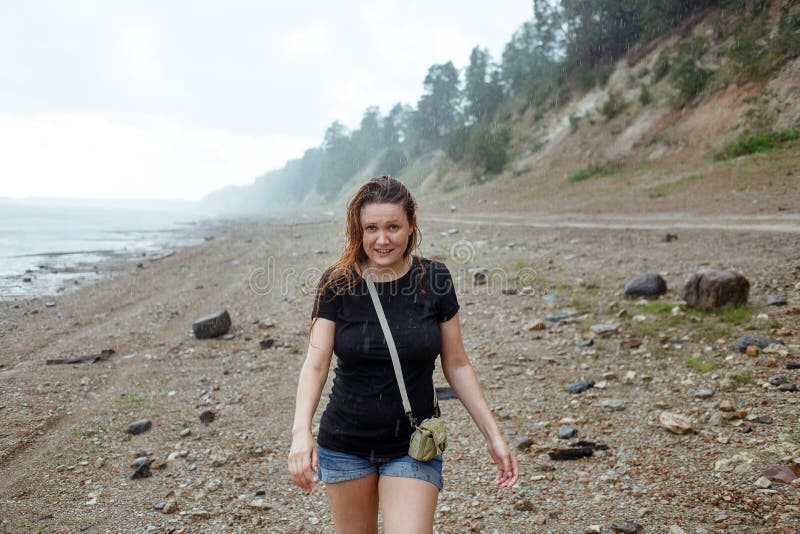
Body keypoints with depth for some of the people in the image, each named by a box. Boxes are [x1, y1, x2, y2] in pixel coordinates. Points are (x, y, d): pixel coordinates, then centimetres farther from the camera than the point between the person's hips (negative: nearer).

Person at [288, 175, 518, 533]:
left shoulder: (434, 281, -6)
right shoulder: (337, 284, -7)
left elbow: (456, 366, 0)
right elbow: (315, 363, -13)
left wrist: (493, 435, -3)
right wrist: (301, 431, -29)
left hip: (413, 447, 0)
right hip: (345, 446, 1)